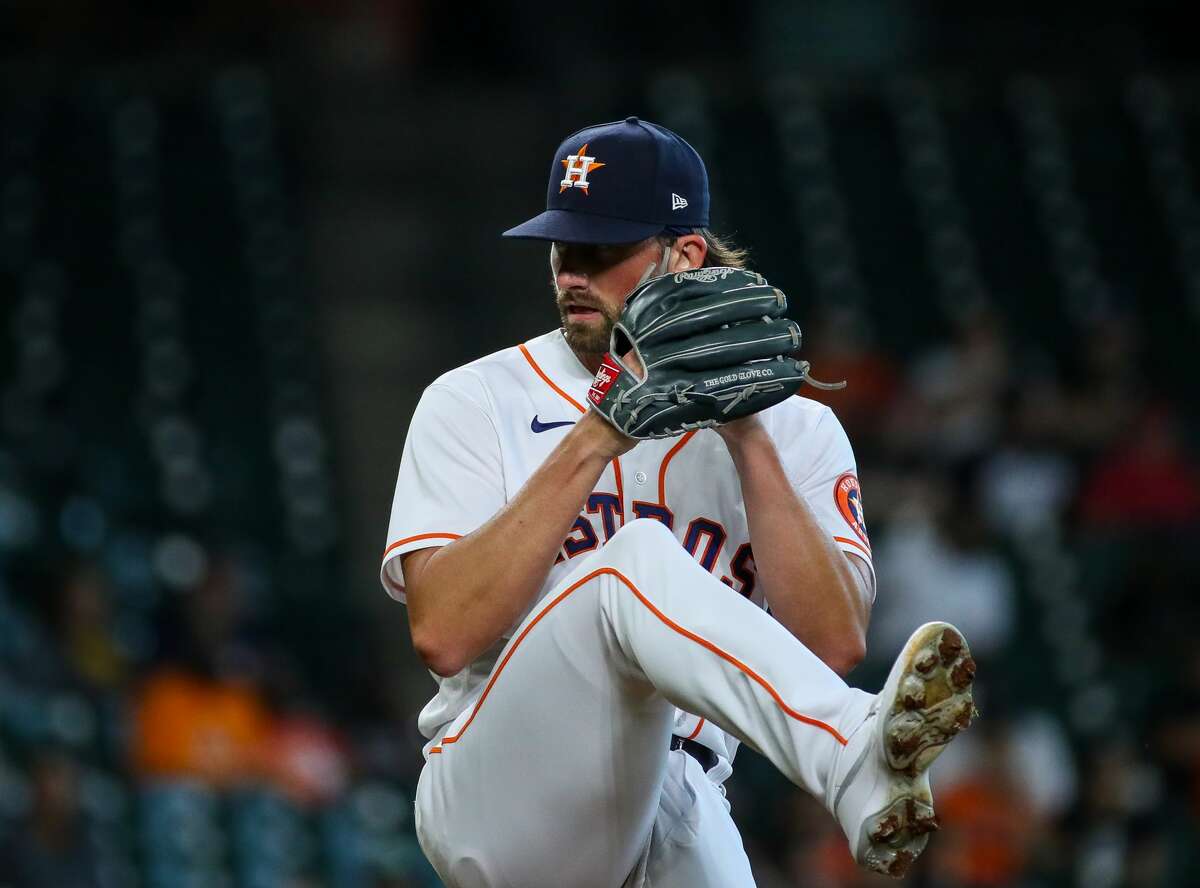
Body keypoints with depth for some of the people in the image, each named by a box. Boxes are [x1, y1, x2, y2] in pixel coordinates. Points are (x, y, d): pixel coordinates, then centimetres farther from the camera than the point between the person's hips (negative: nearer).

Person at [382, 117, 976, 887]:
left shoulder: (796, 431, 9)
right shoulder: (475, 403, 6)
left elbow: (834, 645, -6)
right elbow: (442, 635, -10)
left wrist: (748, 441, -9)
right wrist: (593, 443, -13)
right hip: (496, 807, -2)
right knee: (640, 559, -28)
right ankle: (861, 768, -45)